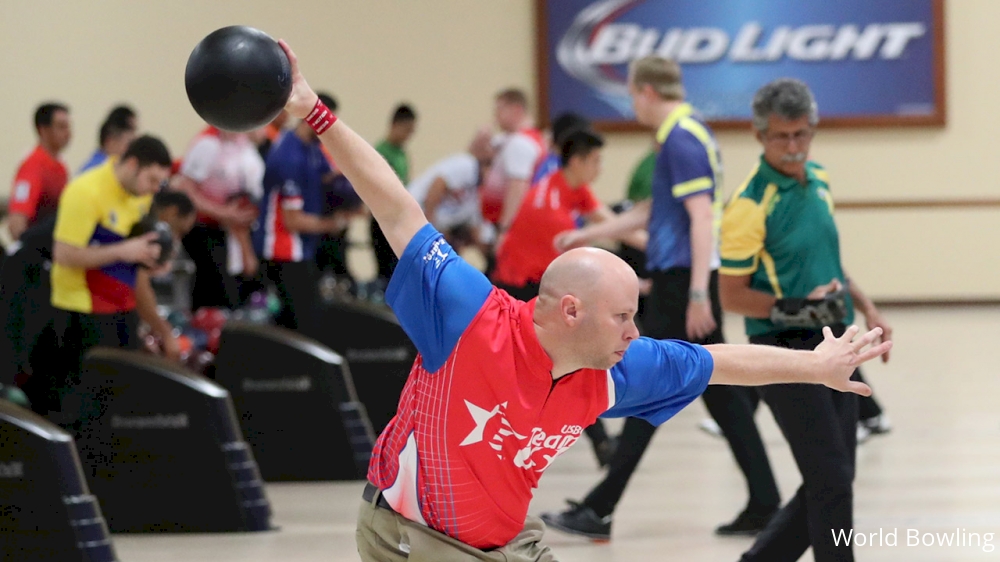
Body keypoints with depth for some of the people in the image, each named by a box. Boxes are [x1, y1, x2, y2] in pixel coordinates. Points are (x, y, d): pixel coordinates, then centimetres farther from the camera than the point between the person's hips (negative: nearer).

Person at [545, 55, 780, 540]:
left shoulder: (681, 139, -14)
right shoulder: (691, 133, 17)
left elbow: (701, 216, -22)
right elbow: (653, 211, 27)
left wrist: (697, 294, -26)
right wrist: (588, 235, 30)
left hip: (681, 282, -9)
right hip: (688, 281, 10)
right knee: (720, 393, 9)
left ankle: (600, 509, 1)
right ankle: (763, 505, 7)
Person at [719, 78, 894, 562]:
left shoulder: (818, 180, 9)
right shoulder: (750, 204, -14)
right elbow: (733, 295, -12)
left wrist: (867, 309, 14)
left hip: (834, 345, 8)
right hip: (785, 351, -8)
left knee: (831, 483, 10)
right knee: (831, 482, -10)